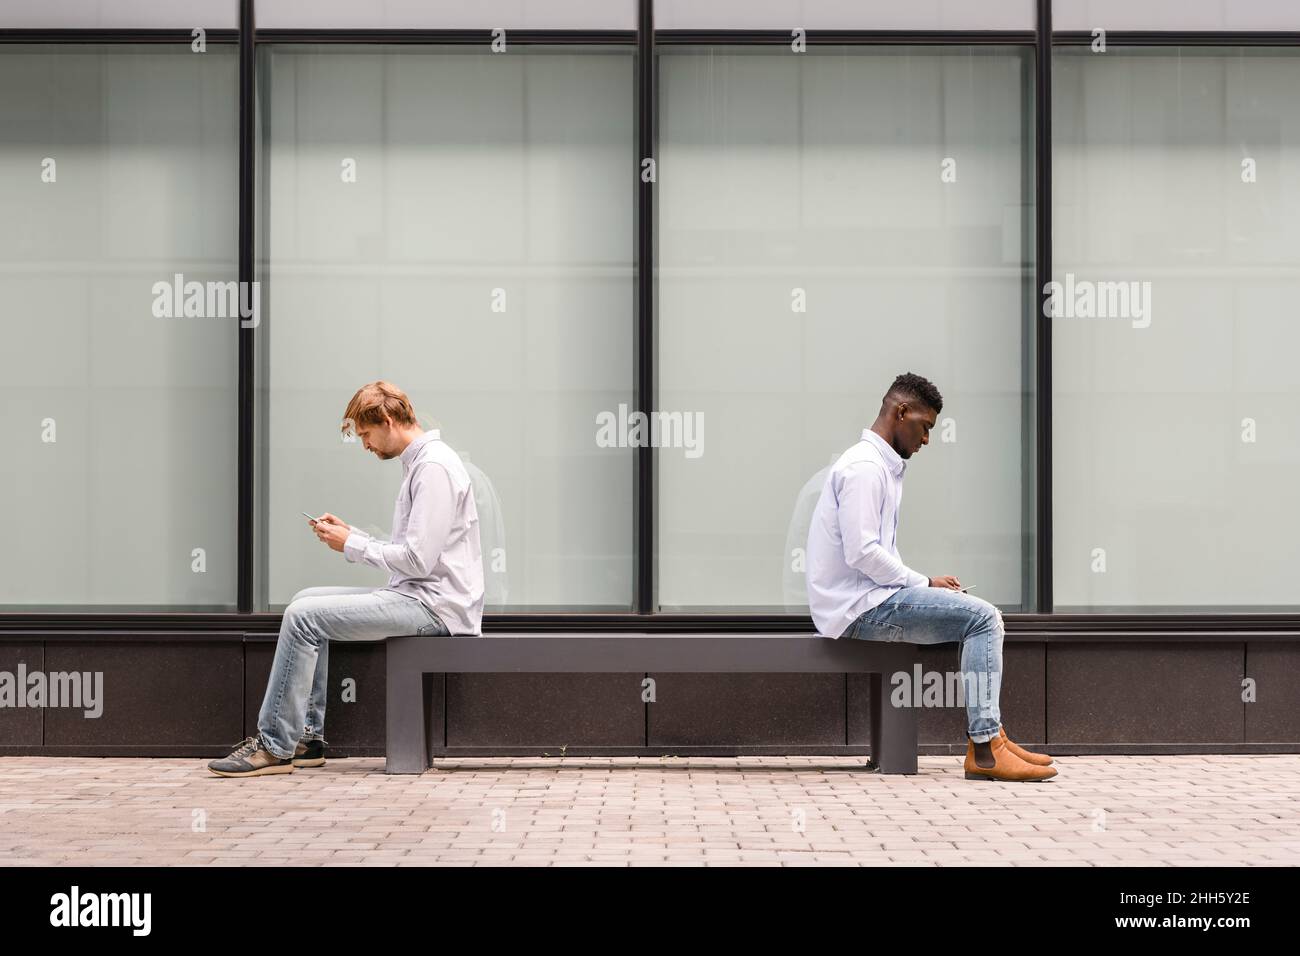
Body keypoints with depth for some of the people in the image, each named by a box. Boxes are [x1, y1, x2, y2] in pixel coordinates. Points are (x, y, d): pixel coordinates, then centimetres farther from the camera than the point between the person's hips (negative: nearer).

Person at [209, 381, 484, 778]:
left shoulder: (434, 467, -15)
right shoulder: (420, 462, 18)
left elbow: (418, 559, -21)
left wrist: (352, 546, -9)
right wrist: (350, 533, 8)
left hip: (434, 604, -11)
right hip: (416, 594, 11)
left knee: (304, 616, -14)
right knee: (307, 600, 12)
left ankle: (274, 746, -7)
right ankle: (307, 736, 9)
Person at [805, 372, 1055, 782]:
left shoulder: (884, 466, 20)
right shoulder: (864, 467, -14)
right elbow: (861, 554, -22)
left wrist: (925, 584, 7)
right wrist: (926, 584, -12)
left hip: (871, 598, 11)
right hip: (858, 607, -11)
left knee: (981, 616, 14)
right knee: (983, 617, -16)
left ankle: (989, 733, 6)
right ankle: (983, 748, -20)